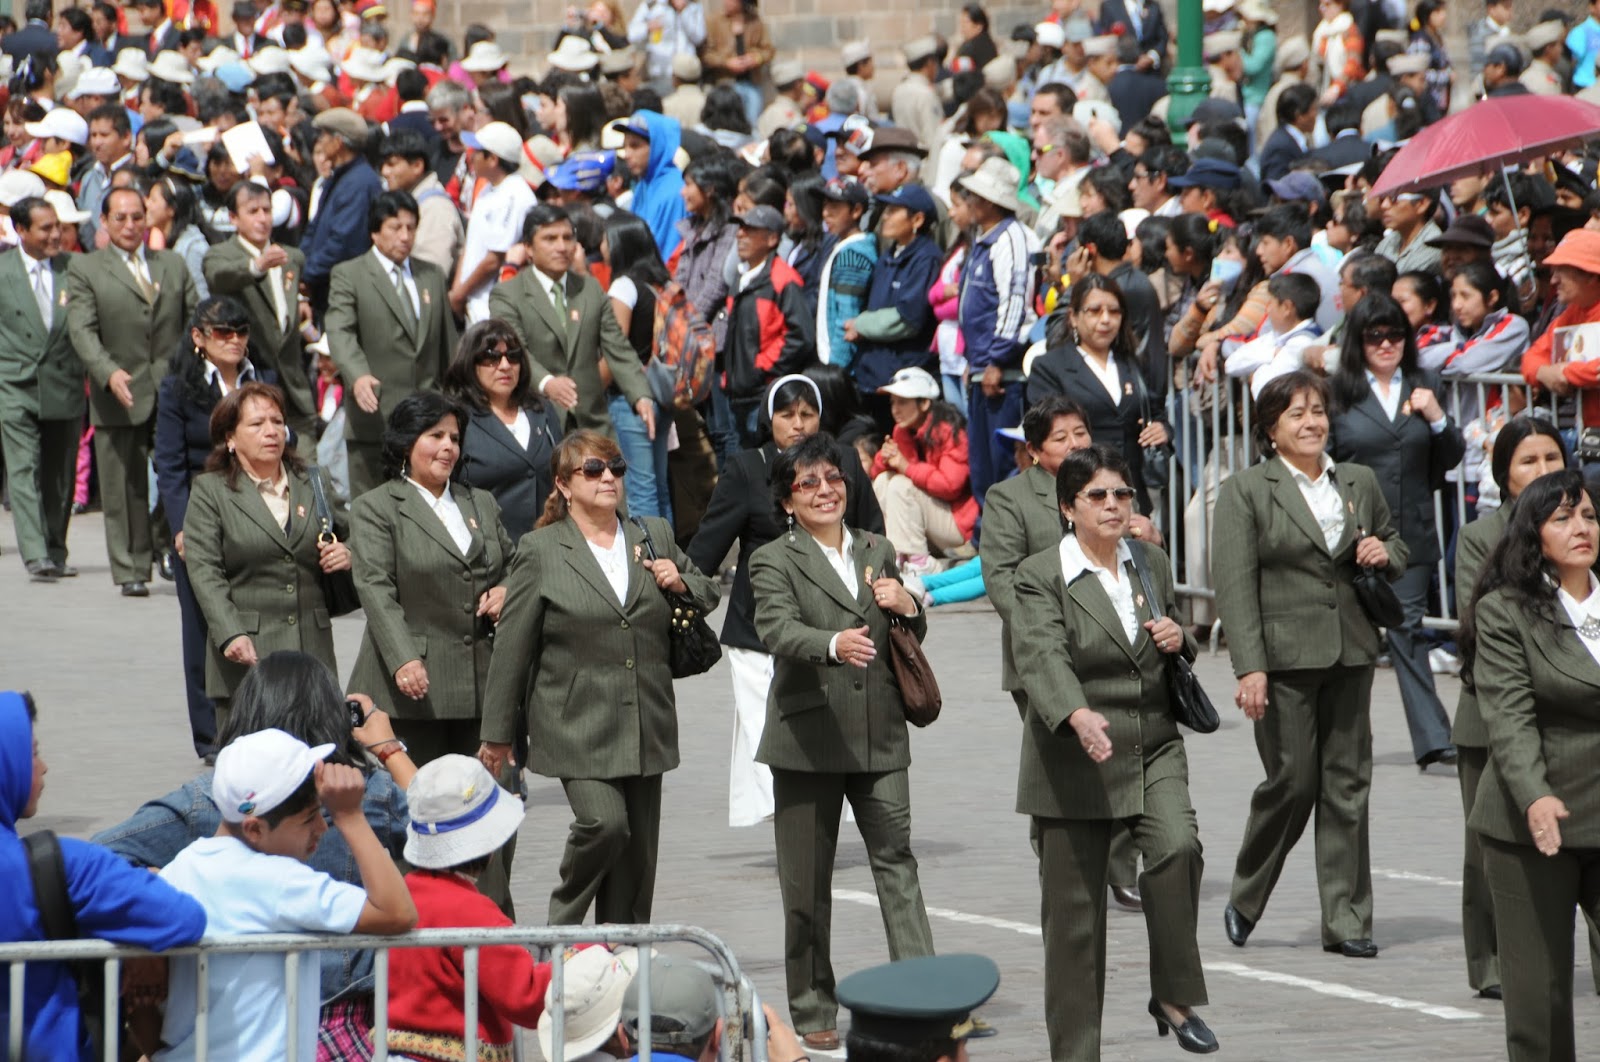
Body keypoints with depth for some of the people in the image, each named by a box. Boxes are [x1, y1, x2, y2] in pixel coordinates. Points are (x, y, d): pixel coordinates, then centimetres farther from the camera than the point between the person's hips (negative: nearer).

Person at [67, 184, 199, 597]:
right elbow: (82, 331, -8)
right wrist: (109, 372, -24)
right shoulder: (85, 271, 4)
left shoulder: (173, 265, 16)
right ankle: (131, 571, 7)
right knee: (125, 488, 0)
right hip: (119, 396, -2)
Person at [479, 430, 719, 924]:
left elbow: (707, 594, 27)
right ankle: (563, 927, 2)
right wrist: (497, 735, 0)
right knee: (604, 823, -21)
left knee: (638, 852, 5)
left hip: (646, 728, 5)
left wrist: (682, 583, 2)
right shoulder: (540, 550, -1)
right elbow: (512, 647, 0)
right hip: (578, 725, -5)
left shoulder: (655, 536, 12)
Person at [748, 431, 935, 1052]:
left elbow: (912, 641, 21)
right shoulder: (775, 562, -1)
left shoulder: (878, 551, 14)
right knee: (807, 883, 4)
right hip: (808, 739, -3)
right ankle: (814, 1014, 14)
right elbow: (779, 631, -20)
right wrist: (834, 644, -40)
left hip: (879, 737, 3)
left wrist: (907, 607, -3)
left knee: (896, 861, -6)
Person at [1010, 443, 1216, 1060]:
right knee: (1074, 913, 1)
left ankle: (1174, 995, -9)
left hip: (1153, 751, 3)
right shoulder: (1041, 577, -7)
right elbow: (1042, 659, -25)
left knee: (1177, 848, -24)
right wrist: (1078, 716, -44)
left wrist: (1178, 642, -1)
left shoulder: (1153, 565, 10)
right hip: (1073, 763, -3)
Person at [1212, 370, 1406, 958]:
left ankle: (1346, 921, 8)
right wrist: (1249, 668, -16)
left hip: (1351, 654, 5)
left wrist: (1384, 553, 1)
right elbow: (1234, 583, -7)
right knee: (1293, 782, -6)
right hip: (1284, 658, -5)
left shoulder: (1360, 483, 14)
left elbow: (1396, 547, 27)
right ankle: (1245, 902, 15)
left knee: (1347, 783, 3)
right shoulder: (1245, 490, -1)